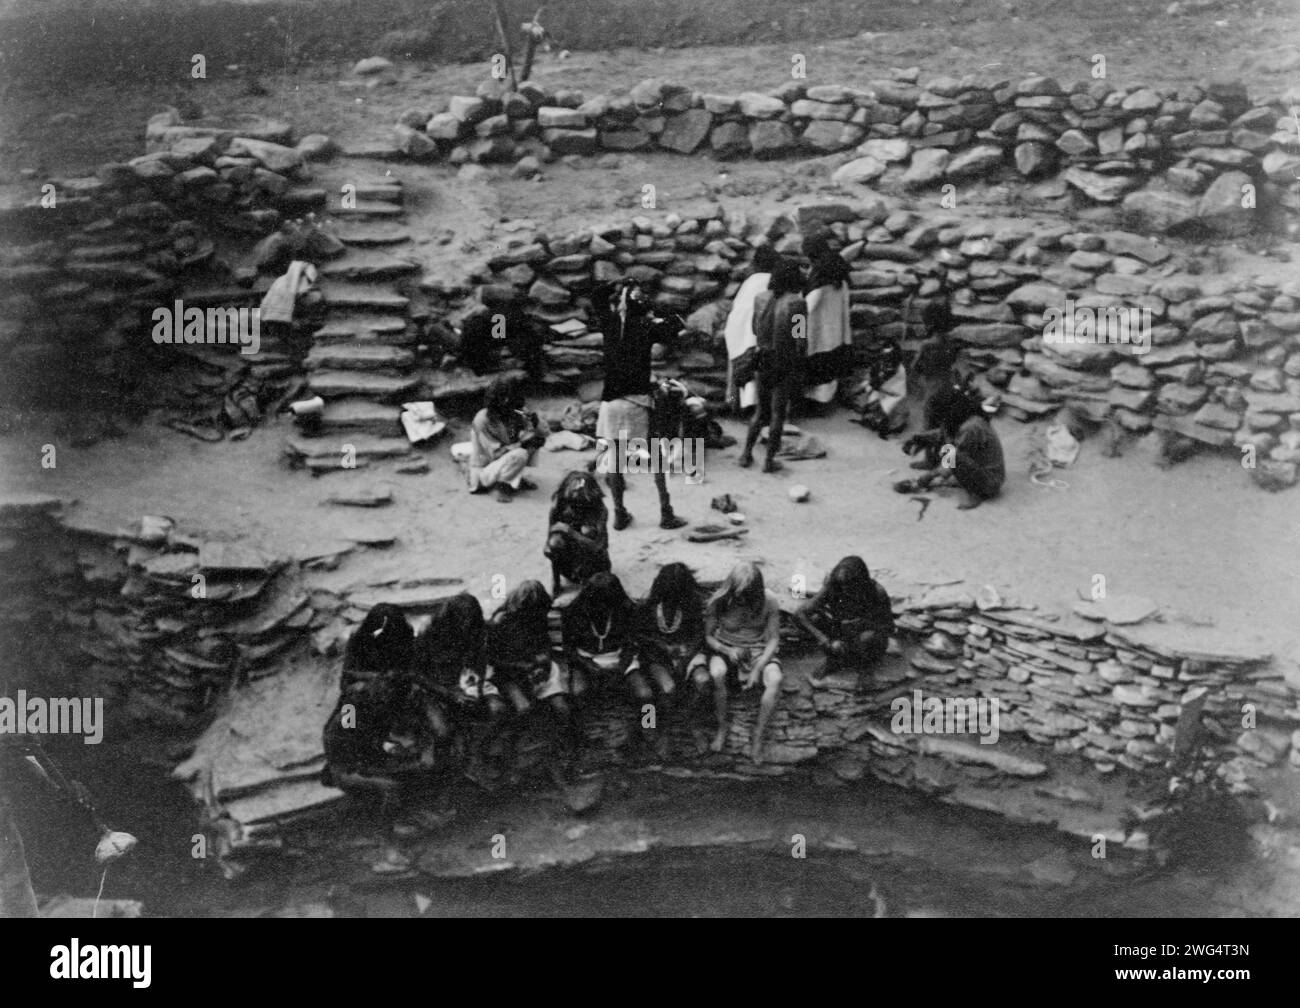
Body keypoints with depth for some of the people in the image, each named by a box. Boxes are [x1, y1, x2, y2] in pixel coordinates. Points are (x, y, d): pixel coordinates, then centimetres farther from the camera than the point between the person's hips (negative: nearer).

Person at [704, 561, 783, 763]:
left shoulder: (769, 601, -16)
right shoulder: (718, 601, -17)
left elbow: (773, 639, -8)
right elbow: (708, 635, -5)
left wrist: (758, 669, -20)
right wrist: (727, 650, -25)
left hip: (758, 650, 1)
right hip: (725, 648, -1)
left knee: (775, 679, -32)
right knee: (716, 674, -37)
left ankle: (758, 739, -22)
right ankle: (722, 729, -16)